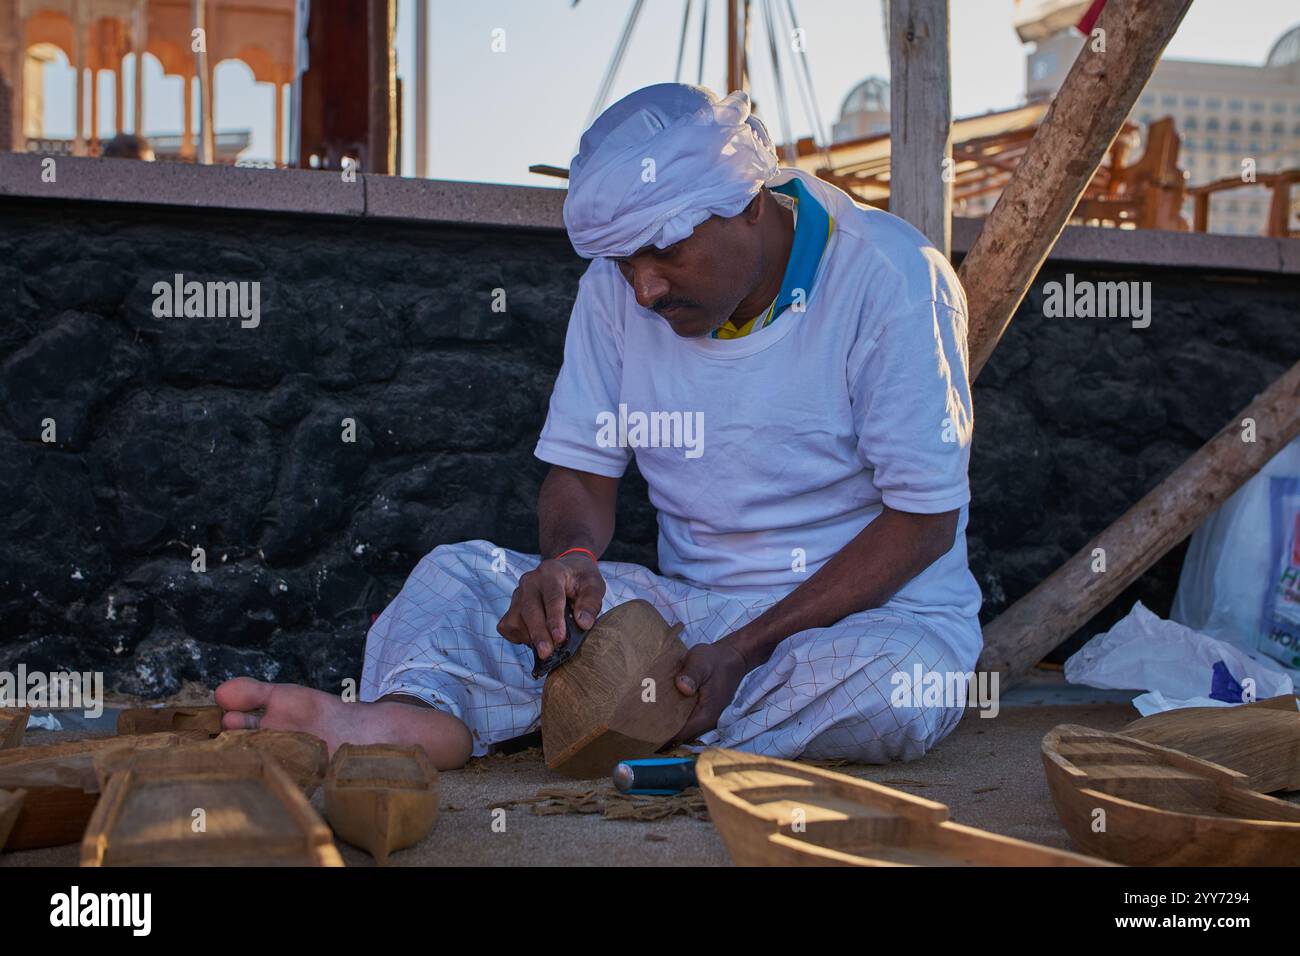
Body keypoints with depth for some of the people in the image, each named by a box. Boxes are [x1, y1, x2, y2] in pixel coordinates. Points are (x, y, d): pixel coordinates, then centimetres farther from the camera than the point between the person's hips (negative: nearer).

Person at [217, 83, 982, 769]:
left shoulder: (890, 277, -14)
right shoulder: (619, 285, -1)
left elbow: (924, 519, -15)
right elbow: (582, 472, 4)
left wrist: (744, 651, -24)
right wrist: (570, 559, -22)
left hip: (873, 609, -3)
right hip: (692, 603, 3)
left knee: (896, 689, -39)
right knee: (458, 574, -17)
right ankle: (410, 721, -52)